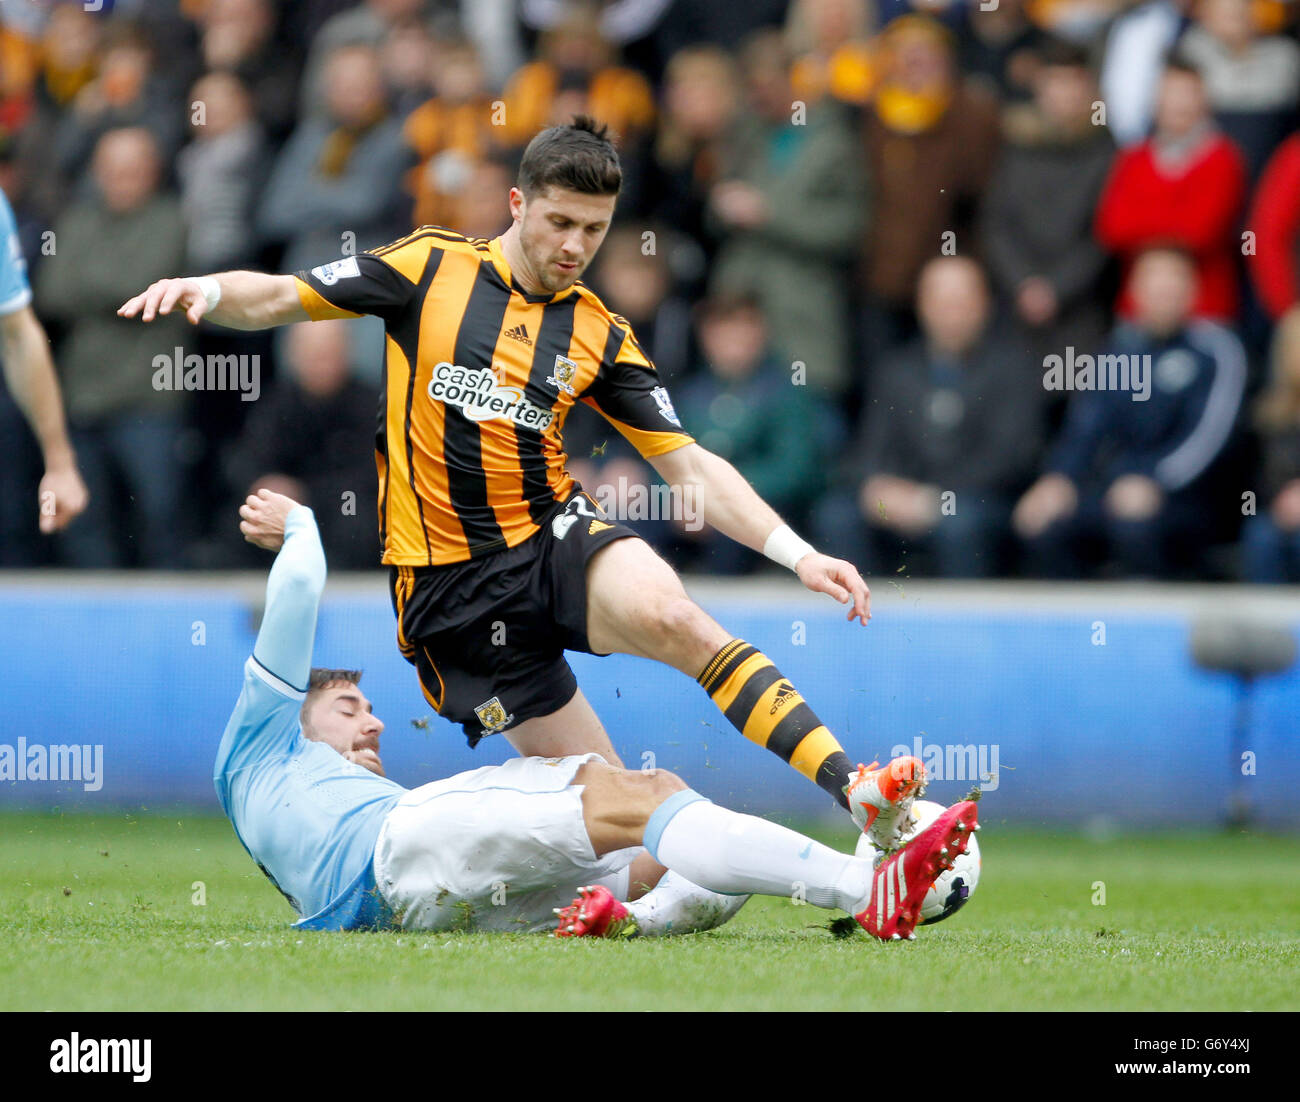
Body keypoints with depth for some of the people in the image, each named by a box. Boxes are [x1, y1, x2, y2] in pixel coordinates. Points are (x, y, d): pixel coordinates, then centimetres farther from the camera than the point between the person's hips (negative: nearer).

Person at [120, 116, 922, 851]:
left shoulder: (601, 338, 8)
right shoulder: (430, 268, 2)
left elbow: (691, 467, 6)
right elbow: (277, 299, 4)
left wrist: (797, 553, -6)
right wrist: (208, 292, -18)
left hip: (555, 537, 1)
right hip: (448, 579, -1)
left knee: (671, 617, -33)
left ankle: (853, 789, -39)